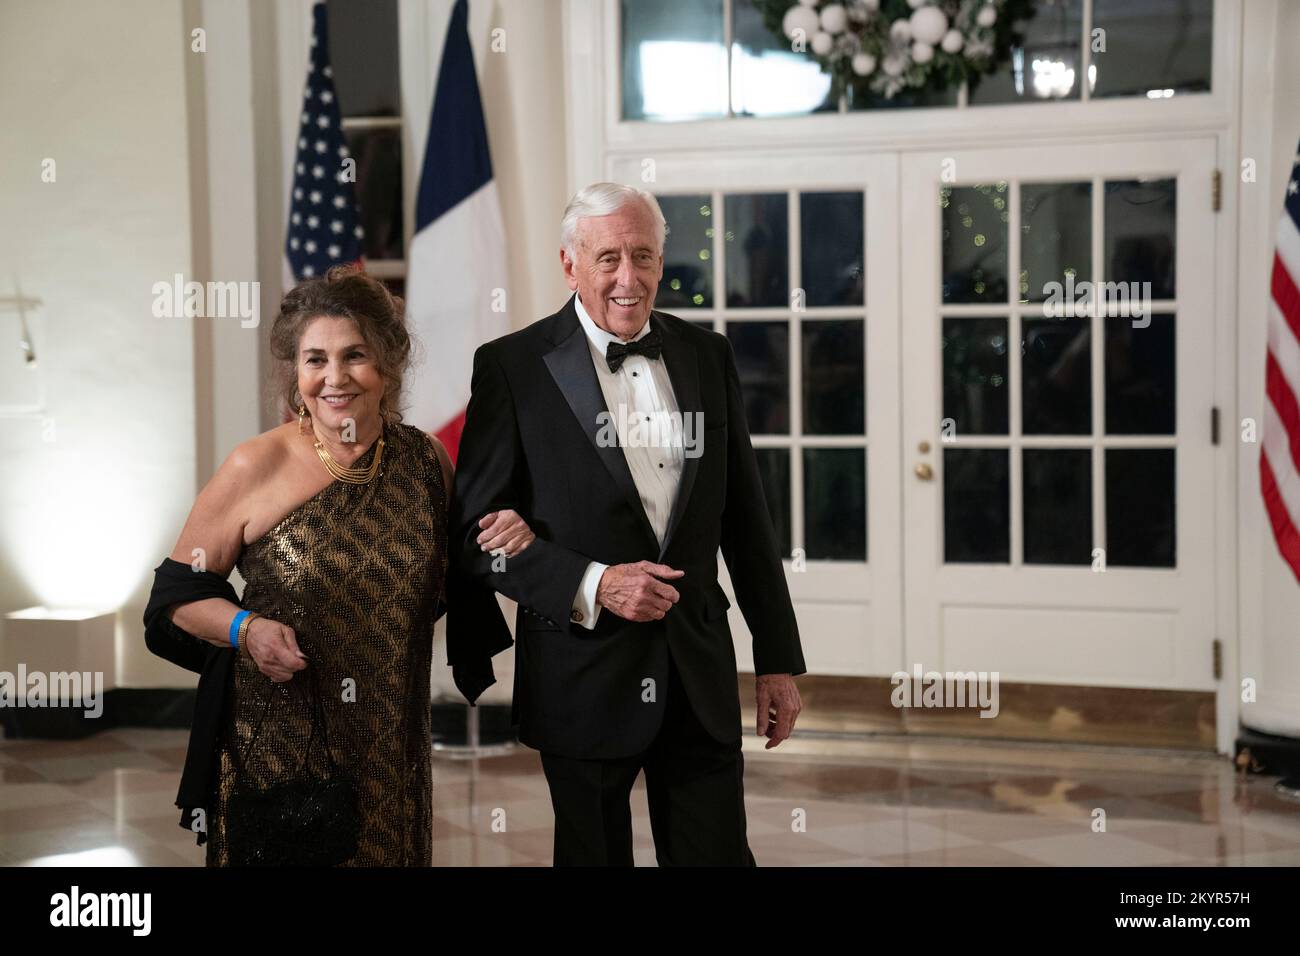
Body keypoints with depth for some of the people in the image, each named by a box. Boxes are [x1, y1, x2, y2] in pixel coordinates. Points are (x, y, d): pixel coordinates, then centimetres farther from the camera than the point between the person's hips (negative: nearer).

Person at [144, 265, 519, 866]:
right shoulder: (256, 467, -10)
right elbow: (177, 593, -3)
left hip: (391, 750, 3)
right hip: (275, 748, -3)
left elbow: (446, 587, 13)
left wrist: (499, 549, -6)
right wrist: (245, 629, -20)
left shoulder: (426, 461, 0)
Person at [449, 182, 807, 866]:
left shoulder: (707, 356, 7)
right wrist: (592, 585, -19)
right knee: (594, 855, 10)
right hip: (582, 676, -3)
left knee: (717, 852, 6)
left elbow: (745, 520, 10)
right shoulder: (512, 367, -5)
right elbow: (477, 529, -6)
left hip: (701, 675, 3)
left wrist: (779, 657, 10)